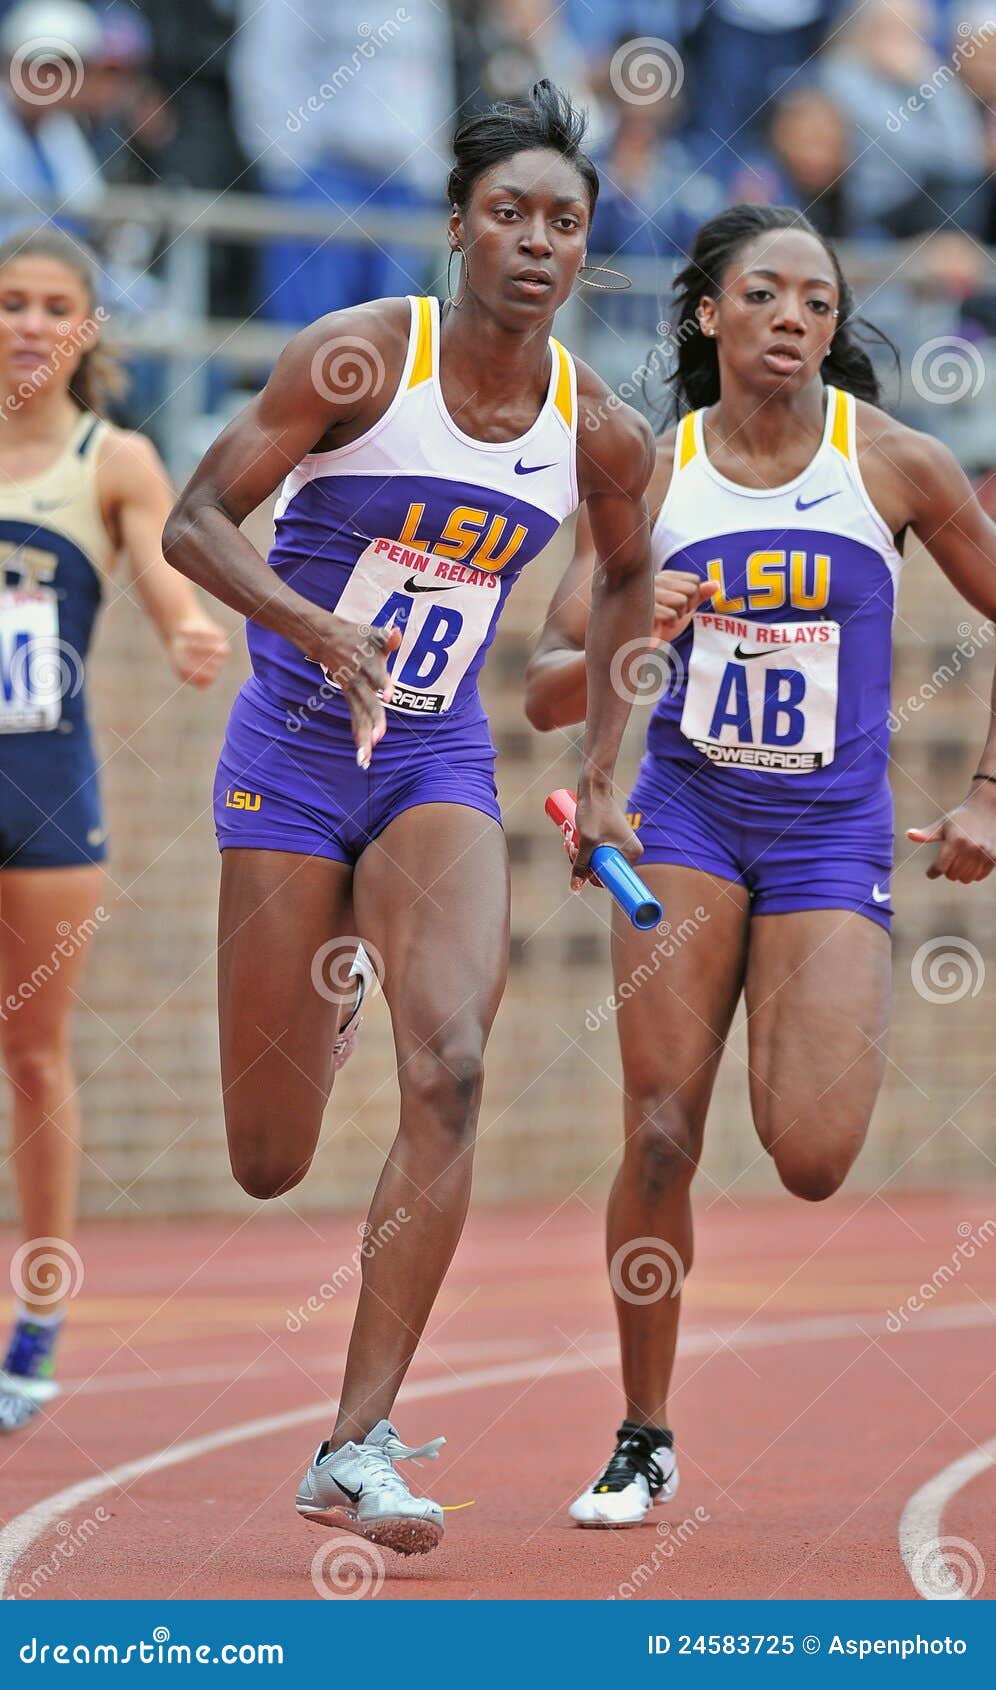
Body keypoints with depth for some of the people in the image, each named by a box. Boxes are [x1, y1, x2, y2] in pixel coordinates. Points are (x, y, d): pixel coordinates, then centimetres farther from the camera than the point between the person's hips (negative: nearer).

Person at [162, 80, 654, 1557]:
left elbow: (627, 575, 20)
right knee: (267, 1165, -1)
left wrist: (601, 773, 15)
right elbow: (195, 520, -12)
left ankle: (358, 1450, -22)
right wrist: (315, 627, -29)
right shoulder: (361, 357, -13)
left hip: (441, 771, 2)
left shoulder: (602, 435, -1)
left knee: (450, 1069, -23)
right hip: (292, 756, -2)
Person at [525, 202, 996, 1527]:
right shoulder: (653, 473, -1)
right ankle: (644, 1439, 6)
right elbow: (545, 694, -1)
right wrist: (625, 646, -22)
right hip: (690, 814, 1)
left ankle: (831, 1050, 24)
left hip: (833, 829, -1)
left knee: (811, 1162, -15)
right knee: (659, 1135, -9)